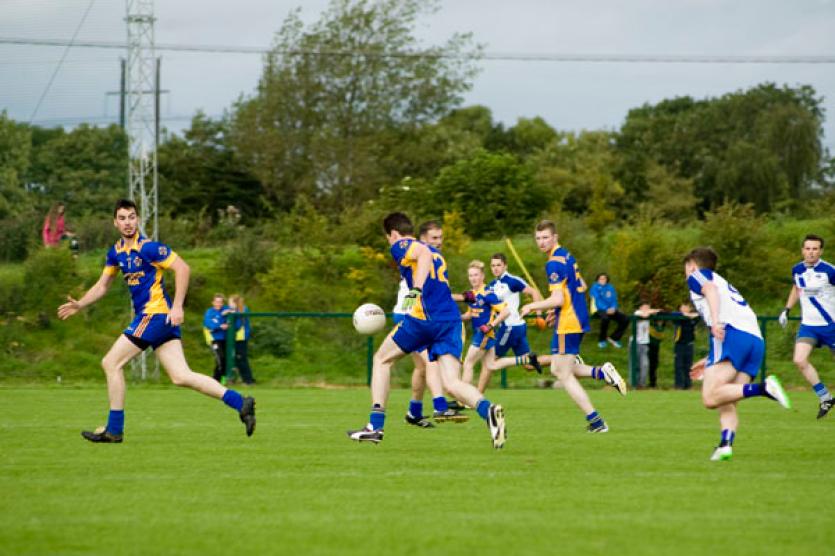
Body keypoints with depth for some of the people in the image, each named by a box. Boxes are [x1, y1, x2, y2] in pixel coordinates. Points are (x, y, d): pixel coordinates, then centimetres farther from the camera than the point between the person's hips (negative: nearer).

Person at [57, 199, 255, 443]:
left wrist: (177, 306, -21)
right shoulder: (116, 253, 14)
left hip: (156, 314, -8)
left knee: (111, 363, -4)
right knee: (181, 376, 1)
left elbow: (182, 268, -16)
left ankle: (114, 430, 3)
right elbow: (102, 286, 24)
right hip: (147, 316, 8)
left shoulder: (148, 247, -12)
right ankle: (240, 403, 1)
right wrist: (79, 304, 12)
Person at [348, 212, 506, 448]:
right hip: (452, 320, 6)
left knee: (381, 359, 17)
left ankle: (375, 426, 12)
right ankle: (488, 409, -35)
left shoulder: (401, 246, 6)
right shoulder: (437, 253, 29)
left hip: (424, 317, -6)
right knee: (451, 384, -4)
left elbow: (424, 253, -16)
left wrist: (417, 289, -28)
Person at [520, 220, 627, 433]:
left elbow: (557, 299, -23)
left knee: (564, 375, -2)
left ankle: (595, 421, -3)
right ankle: (601, 372, 7)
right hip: (578, 318, 9)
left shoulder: (554, 263, -17)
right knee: (557, 369, 18)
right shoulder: (567, 255, 13)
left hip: (567, 323, -9)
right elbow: (581, 286, 23)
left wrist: (532, 306, -9)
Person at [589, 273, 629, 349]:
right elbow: (597, 301, -10)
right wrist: (607, 310, -22)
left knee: (625, 319, -16)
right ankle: (602, 340, -19)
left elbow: (614, 300, 9)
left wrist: (613, 308, -13)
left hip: (611, 310, 5)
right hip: (600, 310, -5)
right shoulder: (595, 288, 0)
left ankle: (614, 338, 0)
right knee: (605, 317, -40)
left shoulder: (610, 288, 14)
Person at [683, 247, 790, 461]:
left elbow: (710, 289, -8)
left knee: (711, 398, -19)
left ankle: (763, 388, -33)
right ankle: (726, 445, -17)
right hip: (756, 339, 8)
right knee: (727, 405, 5)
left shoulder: (696, 276, 17)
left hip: (731, 331, -8)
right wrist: (709, 361, 44)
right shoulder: (725, 284, 38)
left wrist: (715, 321, -23)